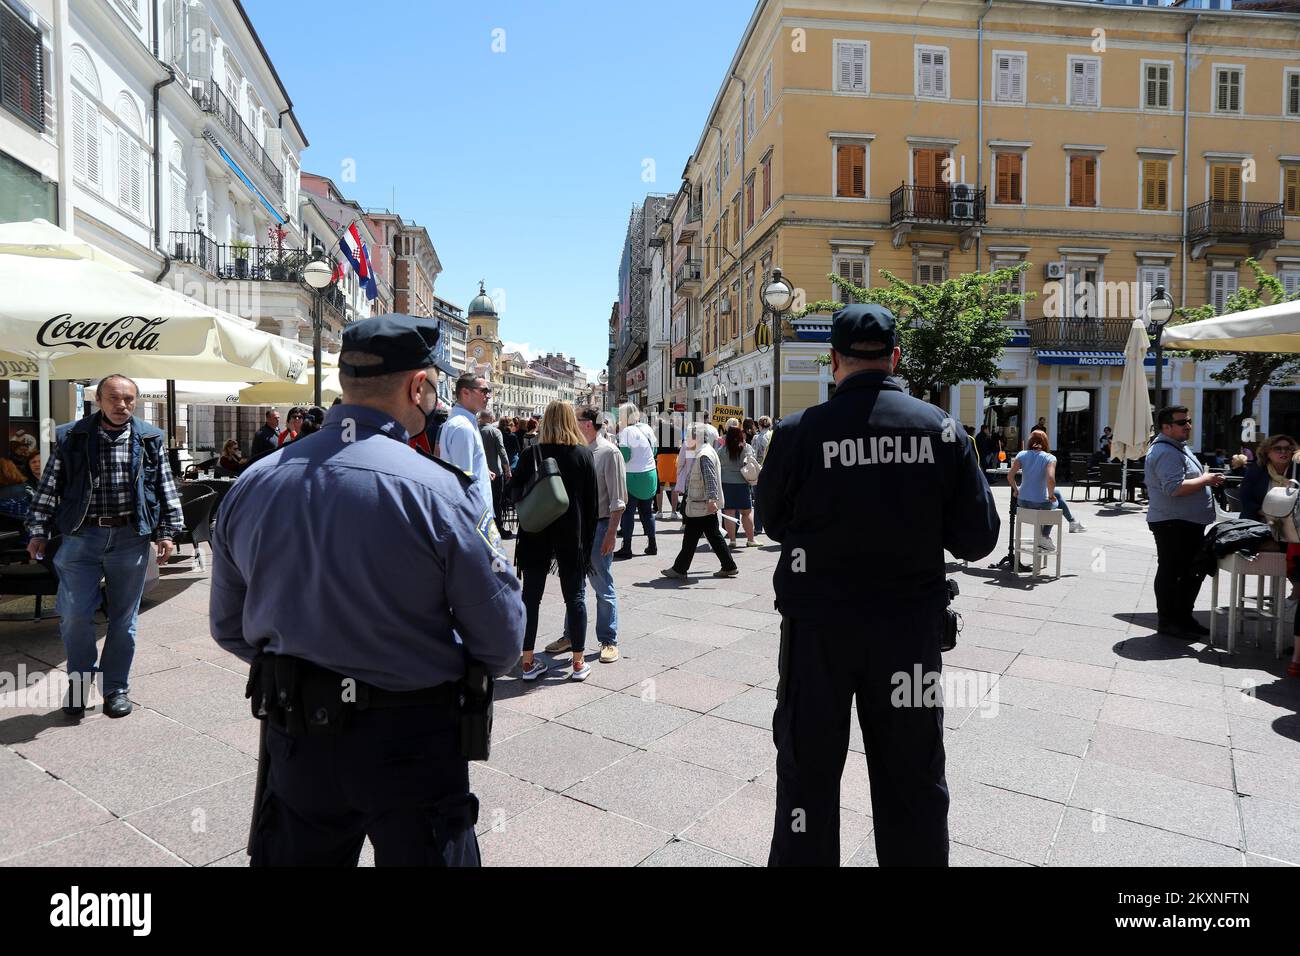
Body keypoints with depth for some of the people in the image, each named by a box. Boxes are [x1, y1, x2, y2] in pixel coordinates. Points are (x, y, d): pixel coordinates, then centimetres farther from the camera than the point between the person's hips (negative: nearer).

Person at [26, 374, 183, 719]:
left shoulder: (149, 439, 4)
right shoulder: (71, 437, 3)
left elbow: (166, 488, 6)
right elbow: (49, 487, 6)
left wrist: (167, 531, 1)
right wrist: (38, 532, 3)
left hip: (130, 538, 0)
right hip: (81, 536, 0)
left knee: (123, 617, 8)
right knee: (75, 615, 0)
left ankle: (116, 687, 21)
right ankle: (79, 680, 24)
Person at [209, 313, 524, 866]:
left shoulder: (251, 484, -5)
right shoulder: (437, 490, -21)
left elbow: (228, 627, 7)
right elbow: (500, 639, -15)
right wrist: (456, 681, 7)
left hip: (294, 739, 5)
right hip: (411, 742, -4)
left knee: (294, 855, 25)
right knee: (426, 853, 18)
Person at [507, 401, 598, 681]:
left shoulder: (531, 454, -7)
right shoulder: (583, 454, -6)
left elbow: (514, 492, 0)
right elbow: (591, 500, -2)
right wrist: (588, 537, 6)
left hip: (535, 536, 0)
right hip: (572, 536, 0)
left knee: (531, 597, 10)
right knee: (575, 597, 9)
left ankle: (528, 662, 15)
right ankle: (579, 663, 13)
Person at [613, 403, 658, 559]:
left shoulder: (627, 432, -12)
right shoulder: (648, 429, 8)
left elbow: (624, 457, -17)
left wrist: (616, 447, 0)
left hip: (634, 477, -7)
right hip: (651, 475, 7)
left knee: (628, 512, -1)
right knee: (647, 511, 14)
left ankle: (626, 548, -2)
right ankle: (652, 545, 18)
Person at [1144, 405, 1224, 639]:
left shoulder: (1178, 447, 16)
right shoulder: (1166, 452, -19)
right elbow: (1175, 488, -29)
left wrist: (1207, 479, 10)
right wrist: (1205, 480, -17)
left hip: (1189, 523, 11)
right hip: (1172, 524, -11)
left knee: (1193, 571, 18)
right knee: (1171, 573, -1)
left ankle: (1183, 617, 30)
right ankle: (1168, 622, 9)